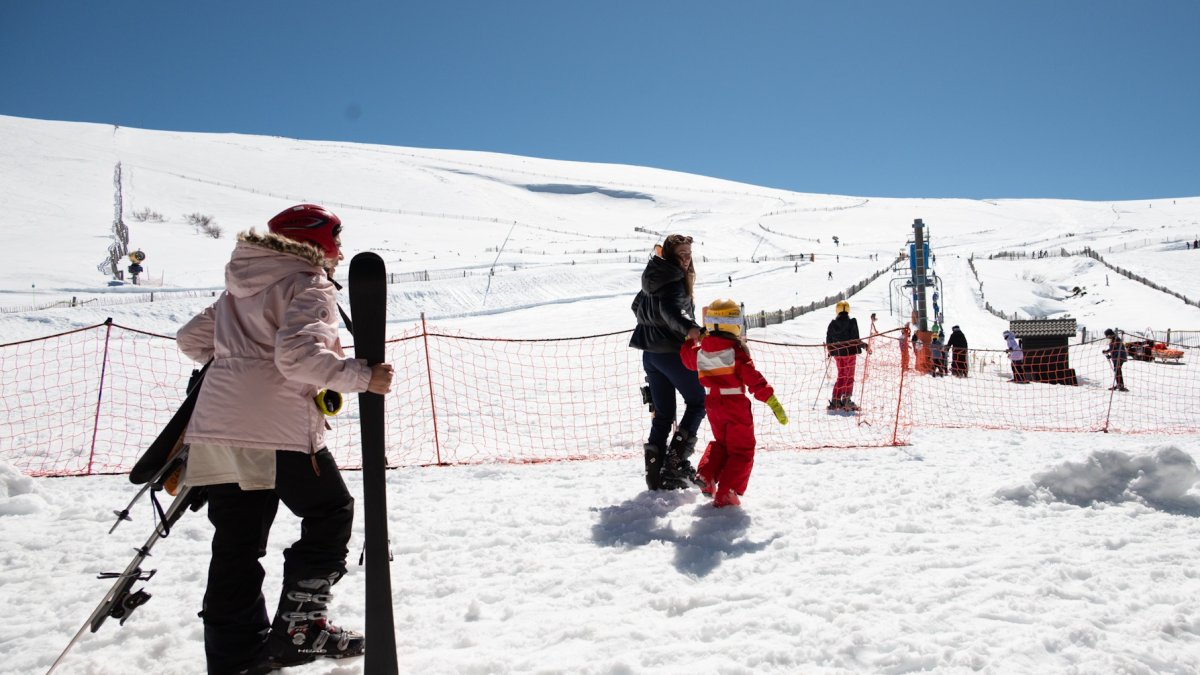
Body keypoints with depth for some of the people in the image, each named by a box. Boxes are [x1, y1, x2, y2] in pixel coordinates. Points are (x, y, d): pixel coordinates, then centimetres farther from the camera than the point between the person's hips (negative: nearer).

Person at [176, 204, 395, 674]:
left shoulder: (239, 289, 22)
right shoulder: (310, 286, -3)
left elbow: (191, 339, 25)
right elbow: (298, 354, -20)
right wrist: (362, 377, -16)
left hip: (217, 426, 8)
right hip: (278, 429, -8)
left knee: (237, 544, 12)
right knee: (331, 512, 11)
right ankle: (299, 625, 7)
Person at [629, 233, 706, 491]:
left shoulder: (653, 279, 14)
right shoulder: (675, 279, -14)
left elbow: (637, 307, 28)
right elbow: (669, 308, -34)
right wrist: (690, 327, -49)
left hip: (650, 352, 8)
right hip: (672, 352, -8)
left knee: (662, 414, 11)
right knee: (698, 402, 7)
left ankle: (655, 472, 8)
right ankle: (677, 459, -4)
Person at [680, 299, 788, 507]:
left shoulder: (701, 350, -2)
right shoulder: (736, 350, -17)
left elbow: (687, 357, 21)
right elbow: (752, 378, -19)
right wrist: (772, 401, -17)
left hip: (713, 405, 6)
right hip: (736, 406, -6)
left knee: (721, 443, 27)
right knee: (742, 451, 6)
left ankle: (706, 475, 10)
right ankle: (726, 493, -2)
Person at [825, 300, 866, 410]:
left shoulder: (832, 324, 0)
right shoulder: (852, 322, -11)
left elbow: (829, 341, 5)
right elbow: (855, 340, -14)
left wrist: (831, 351, 22)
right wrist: (864, 345, 3)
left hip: (838, 353, 4)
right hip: (850, 352, -3)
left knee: (841, 376, 14)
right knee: (849, 377, 7)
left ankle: (836, 401, 9)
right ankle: (846, 400, 4)